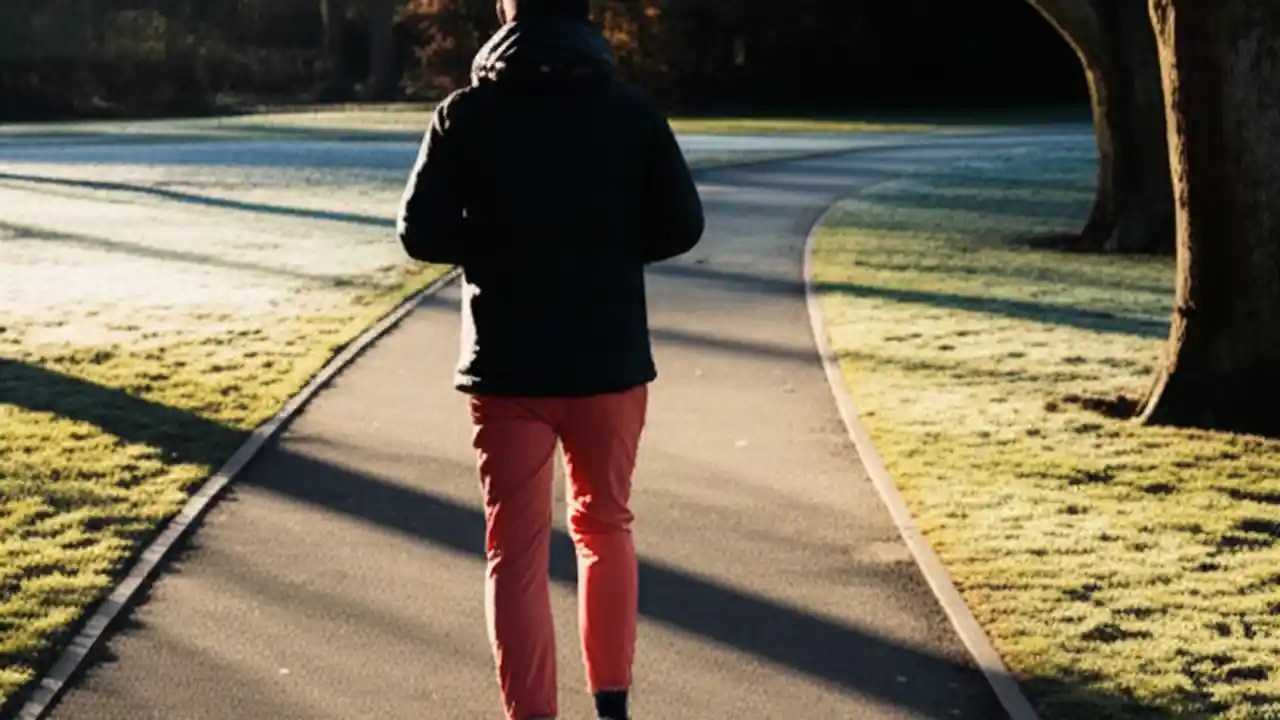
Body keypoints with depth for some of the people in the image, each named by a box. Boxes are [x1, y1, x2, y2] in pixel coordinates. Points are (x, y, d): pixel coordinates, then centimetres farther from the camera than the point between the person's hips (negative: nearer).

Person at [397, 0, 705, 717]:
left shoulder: (468, 113, -4)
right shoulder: (633, 110, -2)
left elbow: (422, 232, -6)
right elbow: (681, 226, -2)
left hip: (509, 364, -1)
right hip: (611, 358, 2)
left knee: (518, 548, 6)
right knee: (606, 524, 20)